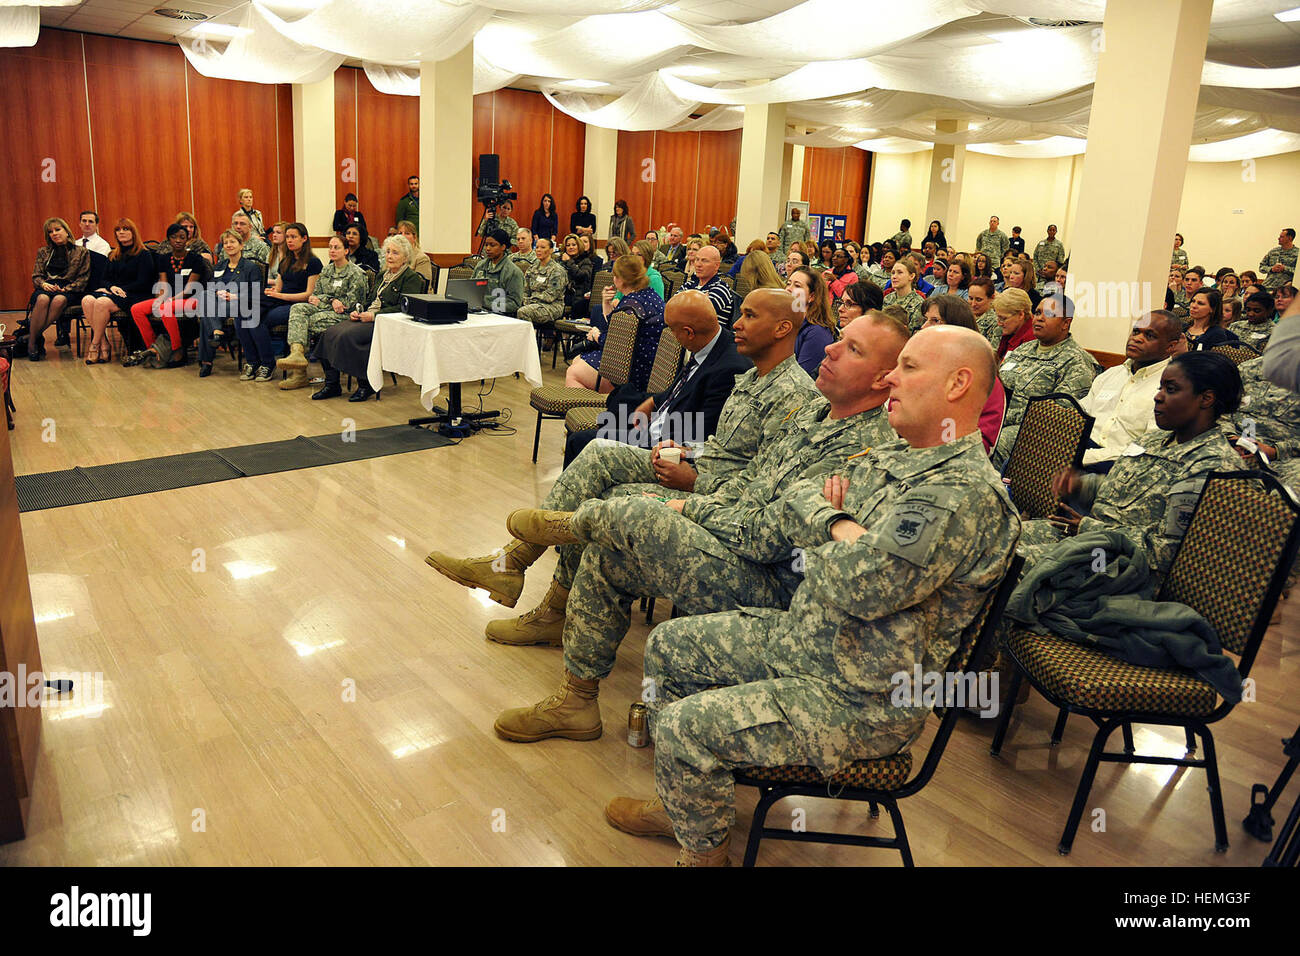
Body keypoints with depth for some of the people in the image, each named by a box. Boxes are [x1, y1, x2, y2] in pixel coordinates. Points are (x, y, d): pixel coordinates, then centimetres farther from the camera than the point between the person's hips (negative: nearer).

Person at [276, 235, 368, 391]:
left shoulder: (356, 273, -3)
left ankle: (299, 373, -21)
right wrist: (331, 301, -7)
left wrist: (322, 301, -4)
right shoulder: (326, 270, 19)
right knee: (297, 308, -23)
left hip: (345, 316, -6)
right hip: (324, 309, 6)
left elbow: (350, 303, -9)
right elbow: (315, 295, 15)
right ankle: (297, 352, -43)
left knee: (310, 321, -28)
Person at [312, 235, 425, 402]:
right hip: (368, 318, 8)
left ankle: (366, 385, -17)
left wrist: (374, 316, -20)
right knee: (330, 333, -12)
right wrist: (357, 312, 4)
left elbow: (404, 308, -15)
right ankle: (331, 384, -10)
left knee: (348, 336, -29)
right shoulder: (383, 274, 22)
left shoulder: (412, 278, -4)